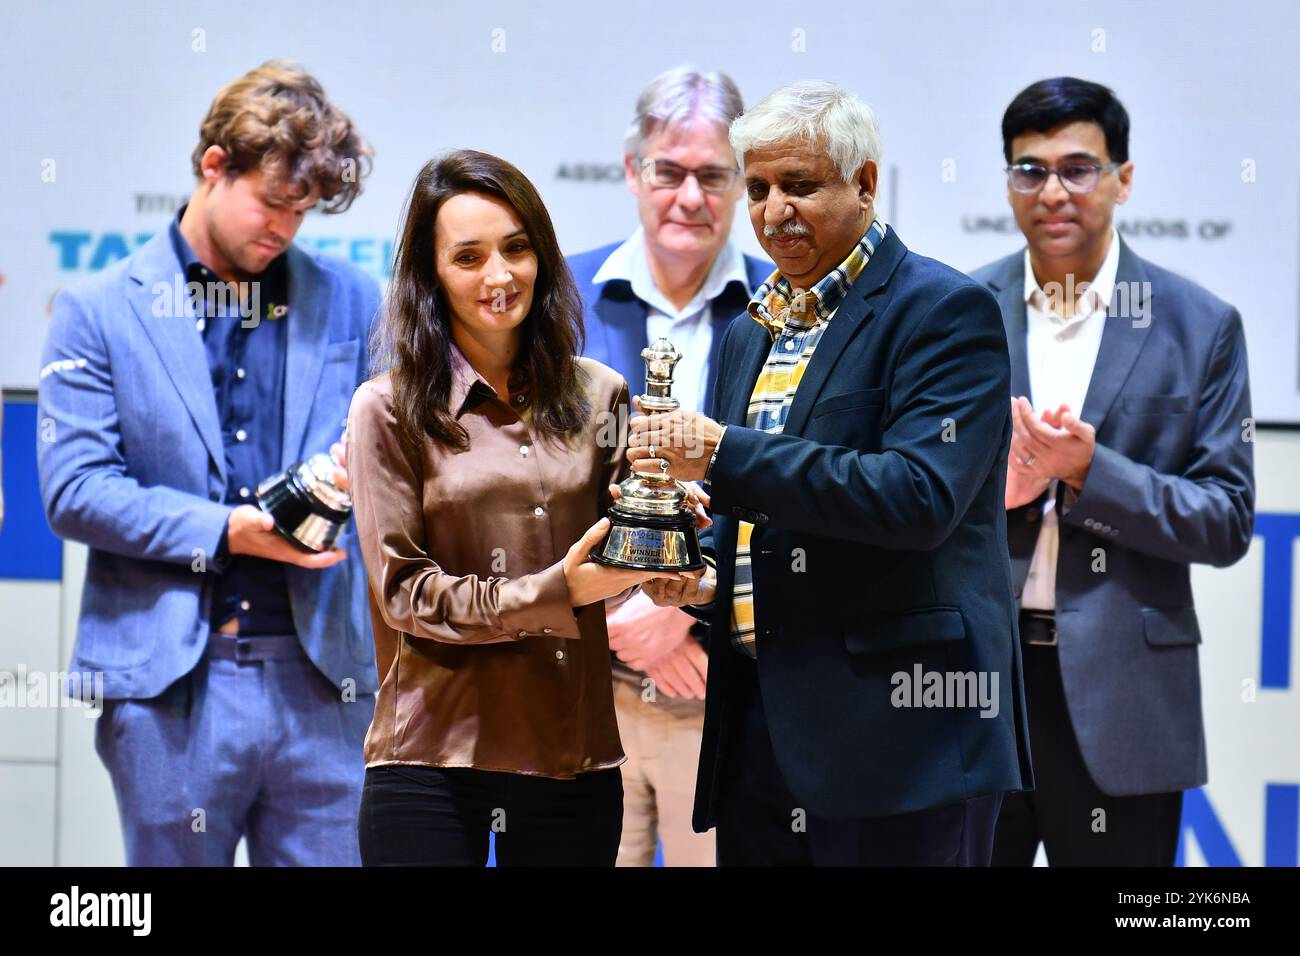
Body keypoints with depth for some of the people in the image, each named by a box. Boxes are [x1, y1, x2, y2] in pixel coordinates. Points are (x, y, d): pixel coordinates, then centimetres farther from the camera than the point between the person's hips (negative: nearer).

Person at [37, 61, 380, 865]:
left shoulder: (350, 302, 11)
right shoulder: (100, 310, 3)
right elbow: (73, 489, -4)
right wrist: (222, 532, -14)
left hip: (322, 674, 2)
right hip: (169, 679, -2)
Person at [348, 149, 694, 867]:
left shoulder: (597, 395, 9)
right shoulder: (389, 410, -2)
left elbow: (615, 563, 10)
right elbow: (403, 589, -5)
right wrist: (553, 594, -16)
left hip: (574, 757, 3)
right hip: (431, 759, -3)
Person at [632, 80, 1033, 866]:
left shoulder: (944, 310, -6)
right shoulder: (753, 333, 19)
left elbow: (921, 493, -20)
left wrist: (725, 454, -21)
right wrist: (702, 575, 4)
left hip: (898, 733, -7)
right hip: (758, 727, 8)